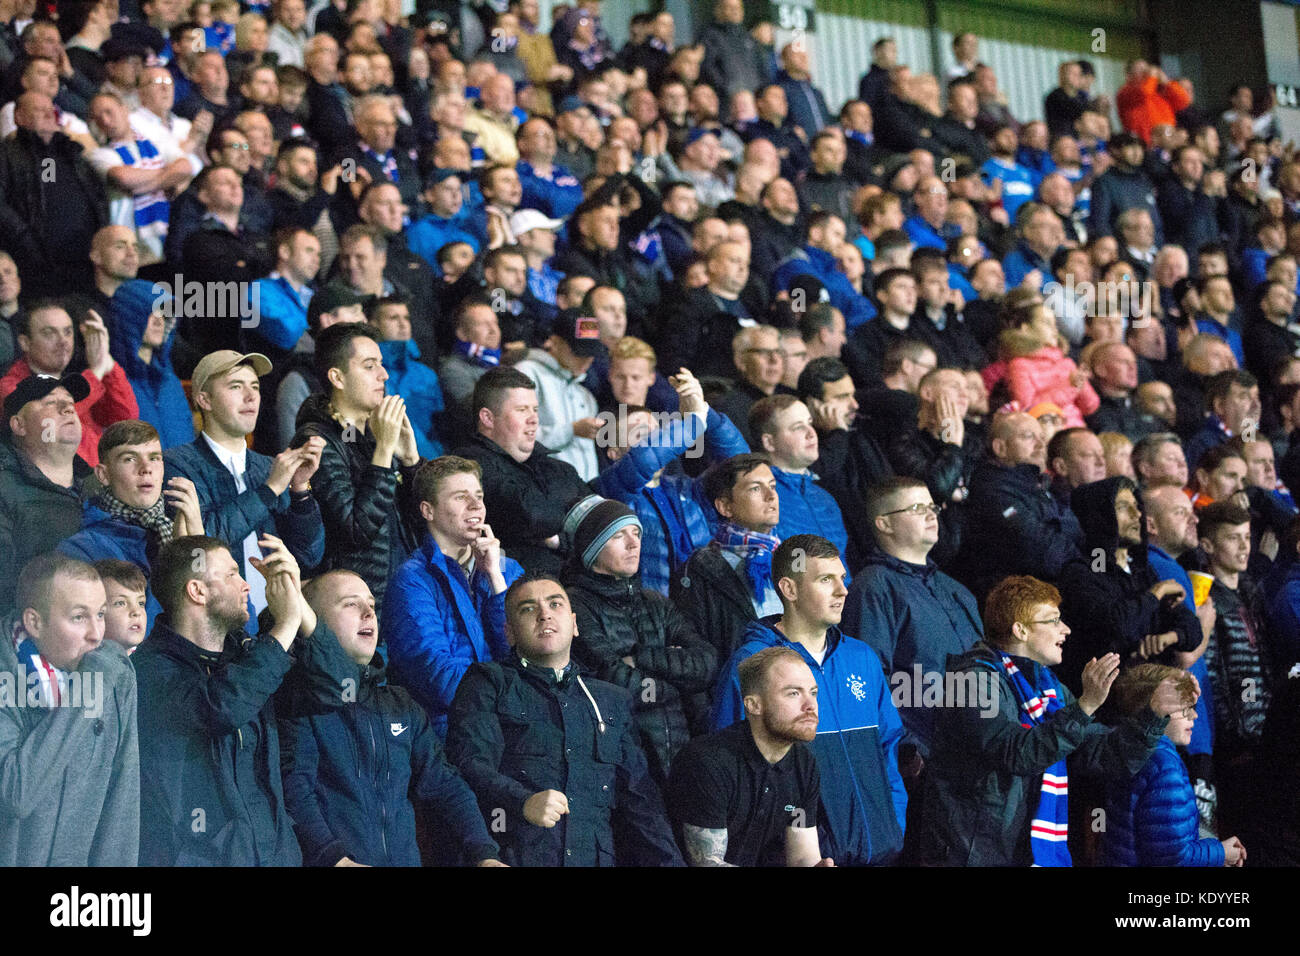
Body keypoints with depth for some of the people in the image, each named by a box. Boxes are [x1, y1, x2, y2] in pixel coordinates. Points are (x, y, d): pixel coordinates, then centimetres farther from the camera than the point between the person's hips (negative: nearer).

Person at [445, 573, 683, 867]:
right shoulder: (488, 683, 12)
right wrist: (522, 802, -22)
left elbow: (639, 799, 20)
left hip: (596, 857, 5)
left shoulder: (612, 700, 25)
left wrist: (669, 862, 5)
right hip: (514, 856, -5)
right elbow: (469, 762, -3)